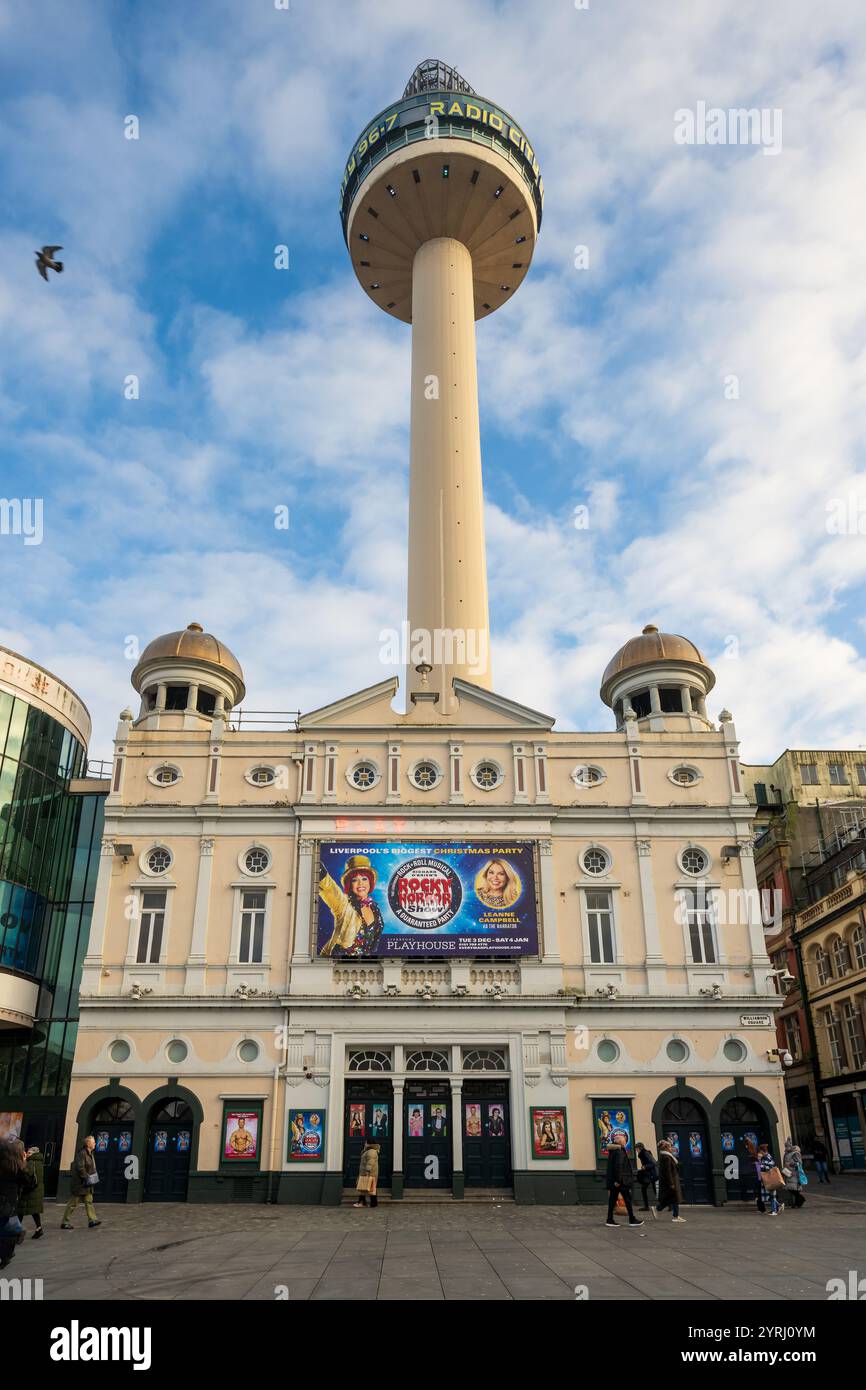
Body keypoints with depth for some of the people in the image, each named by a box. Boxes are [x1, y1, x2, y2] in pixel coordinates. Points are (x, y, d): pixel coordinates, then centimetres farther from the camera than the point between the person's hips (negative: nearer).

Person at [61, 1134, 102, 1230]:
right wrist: (86, 1177, -20)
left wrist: (93, 1176, 10)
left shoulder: (90, 1154, 12)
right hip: (80, 1183, -9)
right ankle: (65, 1222, 11)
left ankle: (92, 1220, 6)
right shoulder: (81, 1153, -19)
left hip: (87, 1184, 9)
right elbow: (80, 1168, -24)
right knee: (73, 1202, 1)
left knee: (89, 1201, 6)